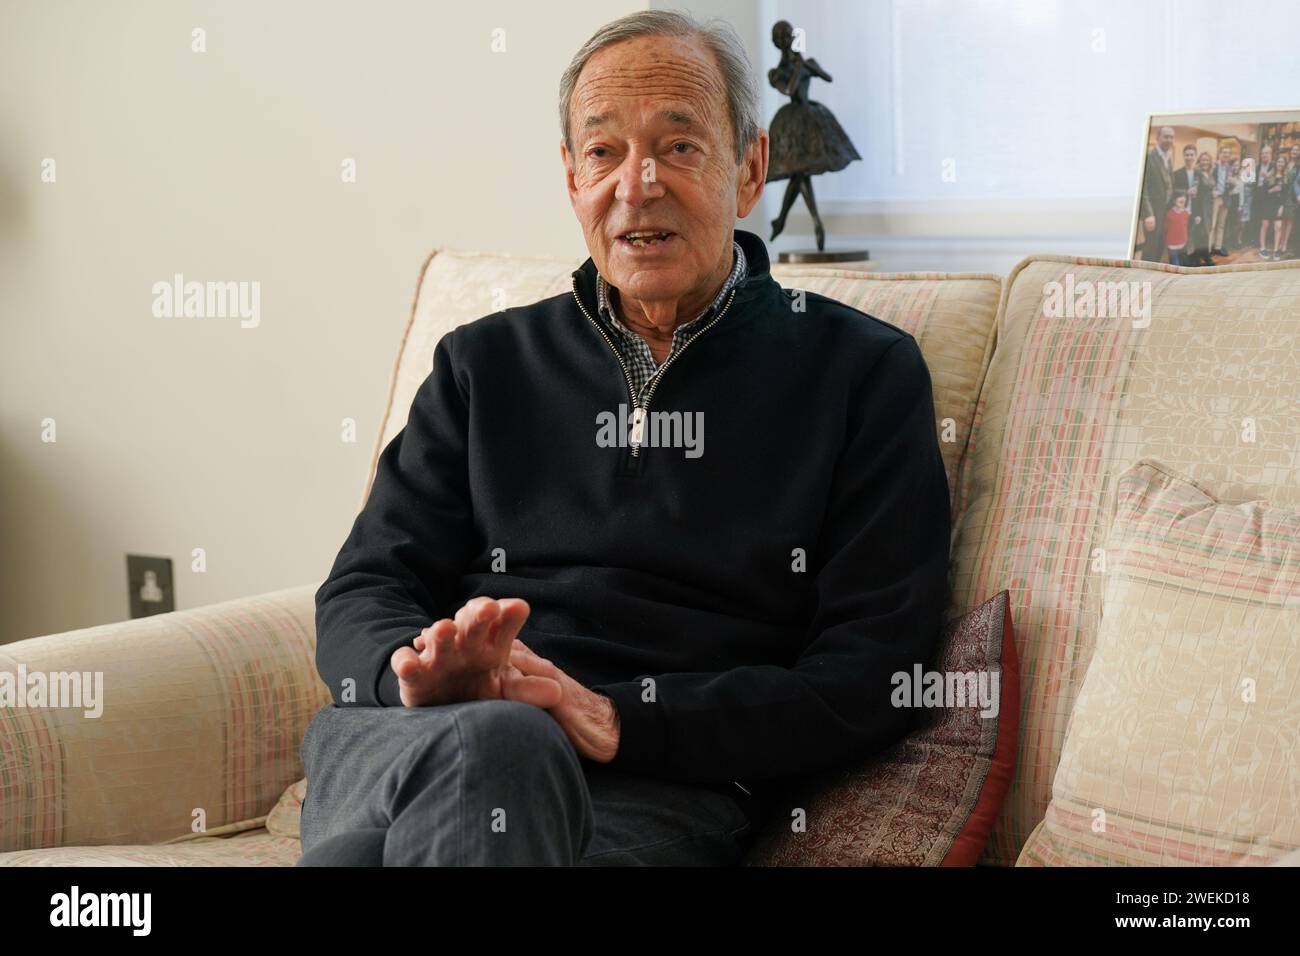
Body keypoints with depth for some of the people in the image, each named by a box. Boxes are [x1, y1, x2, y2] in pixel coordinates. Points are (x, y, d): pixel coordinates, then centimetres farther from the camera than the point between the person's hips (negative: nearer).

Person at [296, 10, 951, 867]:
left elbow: (869, 677, 1)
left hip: (666, 784, -1)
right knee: (490, 741, -39)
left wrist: (618, 720, -13)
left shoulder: (864, 372, 11)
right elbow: (361, 596, 16)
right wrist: (418, 671, -11)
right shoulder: (487, 363, 22)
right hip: (420, 740, 2)